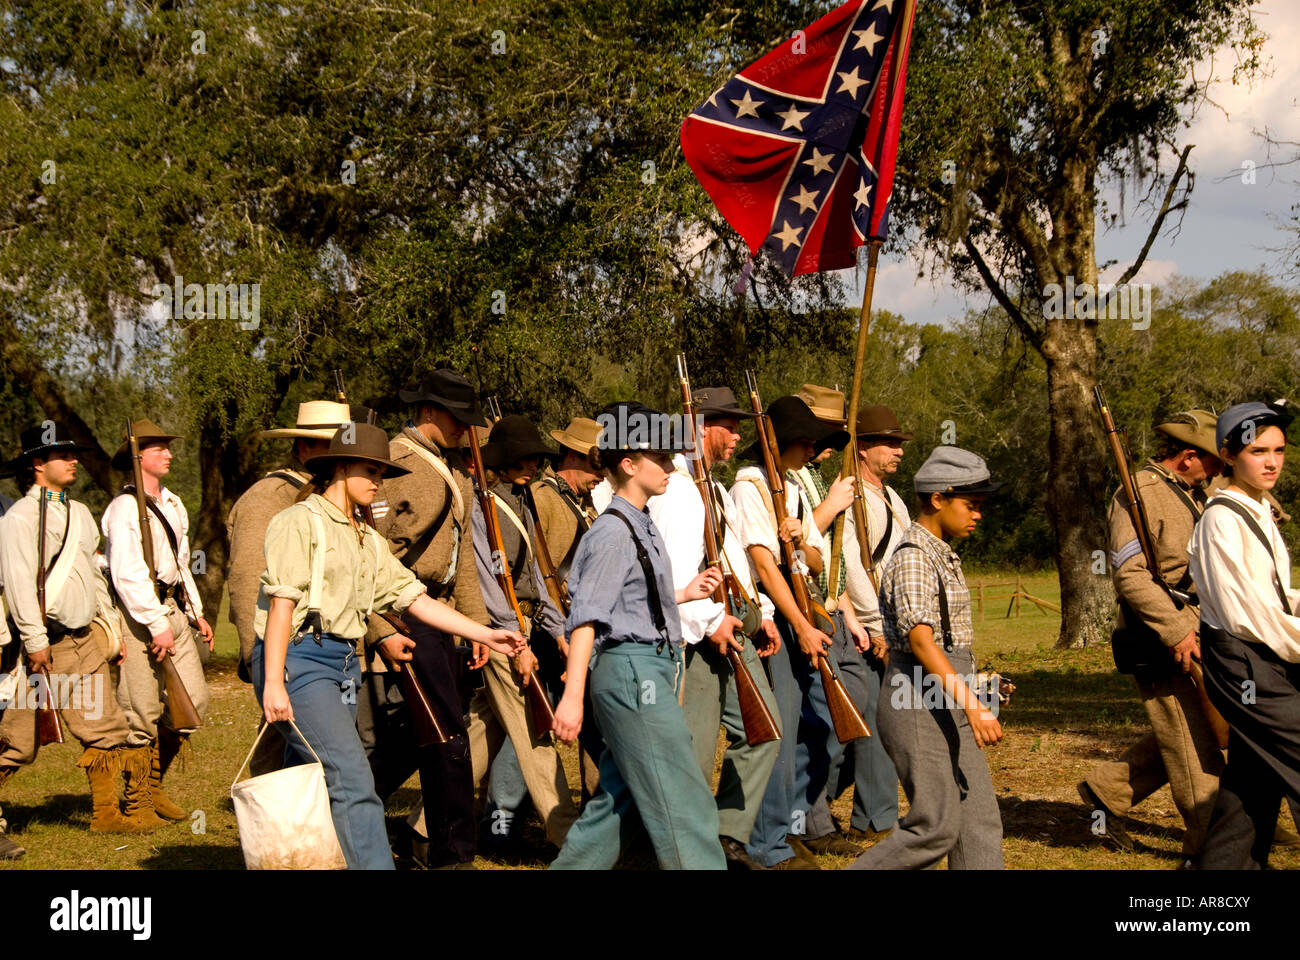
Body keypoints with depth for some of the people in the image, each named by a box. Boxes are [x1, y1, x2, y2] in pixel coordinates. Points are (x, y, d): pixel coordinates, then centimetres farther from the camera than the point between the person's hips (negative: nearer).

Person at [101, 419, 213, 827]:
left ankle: (154, 783, 21)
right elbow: (126, 575, -18)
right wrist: (156, 624, -21)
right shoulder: (124, 508, -10)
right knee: (142, 714, -5)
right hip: (137, 613, -8)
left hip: (172, 608, 8)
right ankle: (136, 804, 7)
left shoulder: (173, 504, 17)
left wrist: (196, 612, 20)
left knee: (194, 700, 4)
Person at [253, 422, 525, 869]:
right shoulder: (300, 521, -3)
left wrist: (485, 634, 9)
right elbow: (282, 603, -10)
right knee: (353, 783, -15)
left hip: (345, 665, 8)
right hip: (300, 660, -8)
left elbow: (413, 598, 16)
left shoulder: (368, 540, 20)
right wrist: (273, 683, -17)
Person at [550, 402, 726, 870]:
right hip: (634, 672, -10)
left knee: (617, 798, 13)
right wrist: (572, 696, -24)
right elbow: (586, 616, -19)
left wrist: (685, 593, 21)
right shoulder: (613, 532, -14)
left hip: (650, 671, 10)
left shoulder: (642, 525, 16)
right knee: (684, 806, -7)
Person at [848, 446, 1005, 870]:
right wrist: (972, 705, -34)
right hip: (918, 704, -10)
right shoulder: (913, 558, -15)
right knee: (936, 827, -9)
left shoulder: (945, 556, 16)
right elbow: (920, 641, -26)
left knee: (980, 821, 4)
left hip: (949, 706, 10)